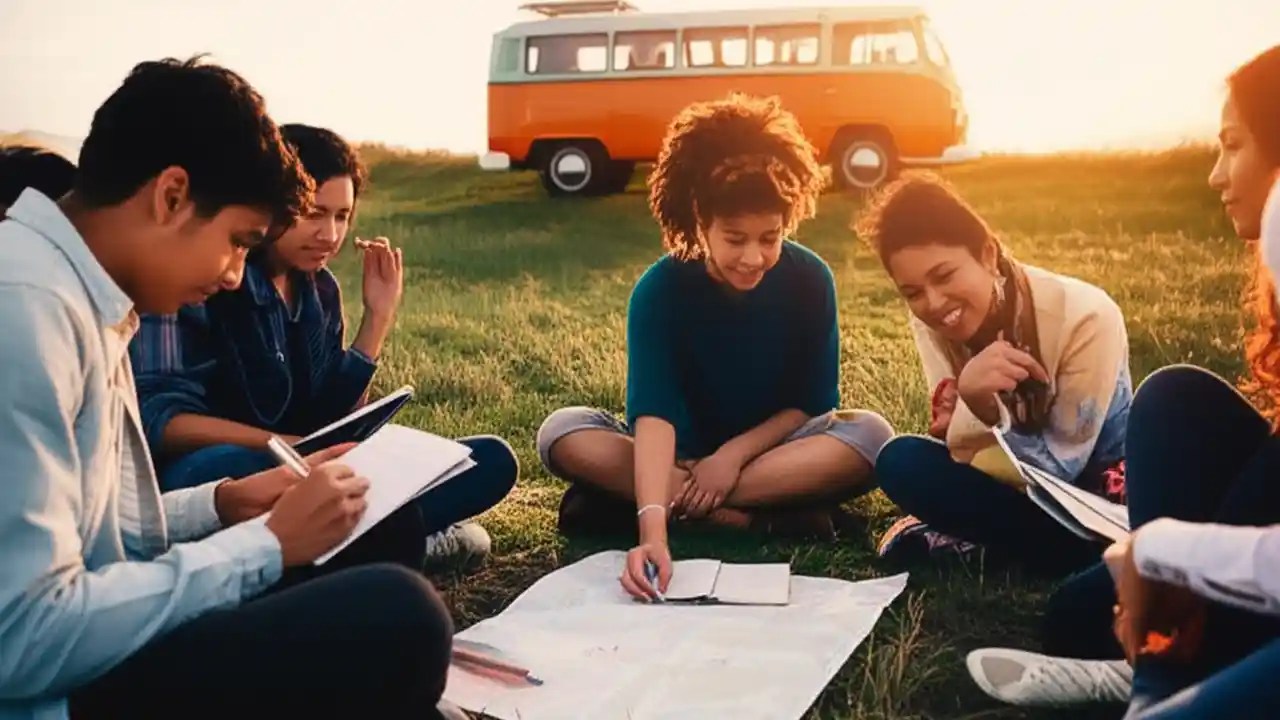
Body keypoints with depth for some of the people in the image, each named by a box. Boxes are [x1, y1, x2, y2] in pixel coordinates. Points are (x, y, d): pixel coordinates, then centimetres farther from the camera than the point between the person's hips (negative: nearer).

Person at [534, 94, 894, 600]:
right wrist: (653, 530, -47)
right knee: (562, 433, -27)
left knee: (870, 435, -30)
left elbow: (812, 402, -8)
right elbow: (654, 414, -33)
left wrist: (733, 453, -21)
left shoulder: (809, 280, -15)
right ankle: (763, 516, -32)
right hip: (678, 455, -1)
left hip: (770, 448, 1)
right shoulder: (659, 289, -20)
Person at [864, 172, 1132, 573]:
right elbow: (964, 454, -18)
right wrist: (972, 397, -38)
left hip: (1096, 487, -4)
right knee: (901, 461, -24)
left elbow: (1060, 464, -19)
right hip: (1015, 483, 4)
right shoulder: (930, 324, -14)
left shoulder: (1084, 317, -26)